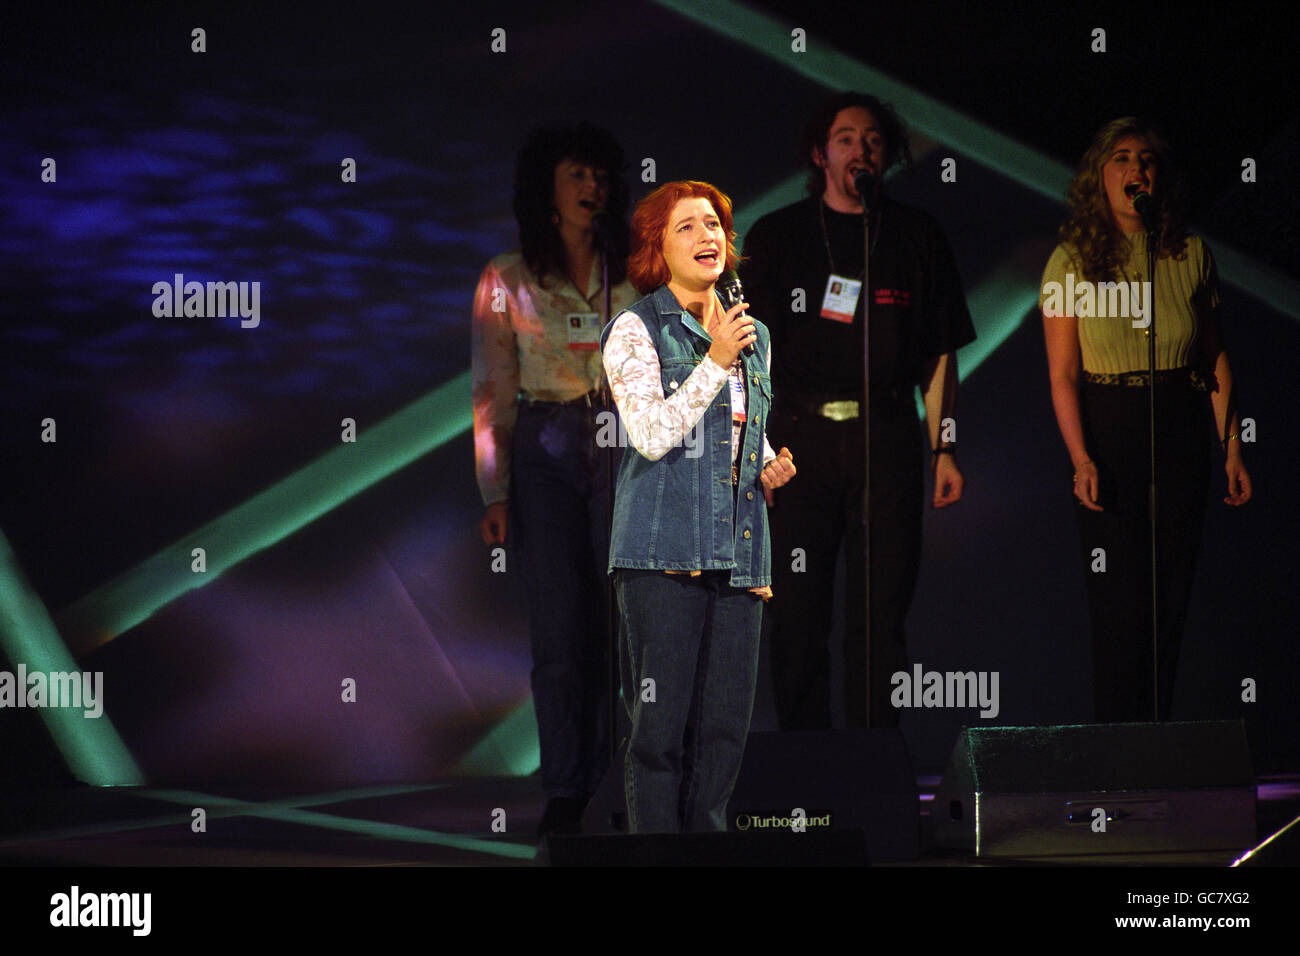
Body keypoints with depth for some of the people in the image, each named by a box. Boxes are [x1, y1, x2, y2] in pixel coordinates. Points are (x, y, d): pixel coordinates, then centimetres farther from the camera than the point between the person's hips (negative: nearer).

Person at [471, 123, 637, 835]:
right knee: (559, 628, -5)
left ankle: (611, 786, 5)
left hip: (624, 449, 1)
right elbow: (492, 394, 4)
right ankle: (564, 794, 2)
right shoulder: (507, 280, 5)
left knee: (620, 623, -4)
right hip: (544, 450, -1)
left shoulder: (633, 275, 9)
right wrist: (495, 493, -3)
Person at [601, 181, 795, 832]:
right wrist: (715, 362, -16)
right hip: (664, 551, -6)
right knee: (662, 722, -6)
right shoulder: (636, 331, -1)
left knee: (726, 719, 4)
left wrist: (770, 466, 8)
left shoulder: (752, 335, 17)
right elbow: (653, 435, -13)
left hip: (737, 553, 6)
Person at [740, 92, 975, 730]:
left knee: (881, 614, 0)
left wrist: (944, 448, 4)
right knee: (798, 614, -2)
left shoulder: (918, 236, 11)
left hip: (888, 441, 1)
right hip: (800, 438, -1)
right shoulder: (775, 237, 8)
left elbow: (939, 353, 12)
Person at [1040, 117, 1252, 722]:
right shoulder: (1073, 260, -2)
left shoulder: (1191, 254, 4)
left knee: (1170, 598, 4)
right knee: (1119, 600, -5)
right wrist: (1081, 458, -16)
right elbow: (1062, 374, -5)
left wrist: (1232, 449, 4)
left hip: (1180, 432, 3)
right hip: (1108, 431, -2)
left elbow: (1216, 358, 8)